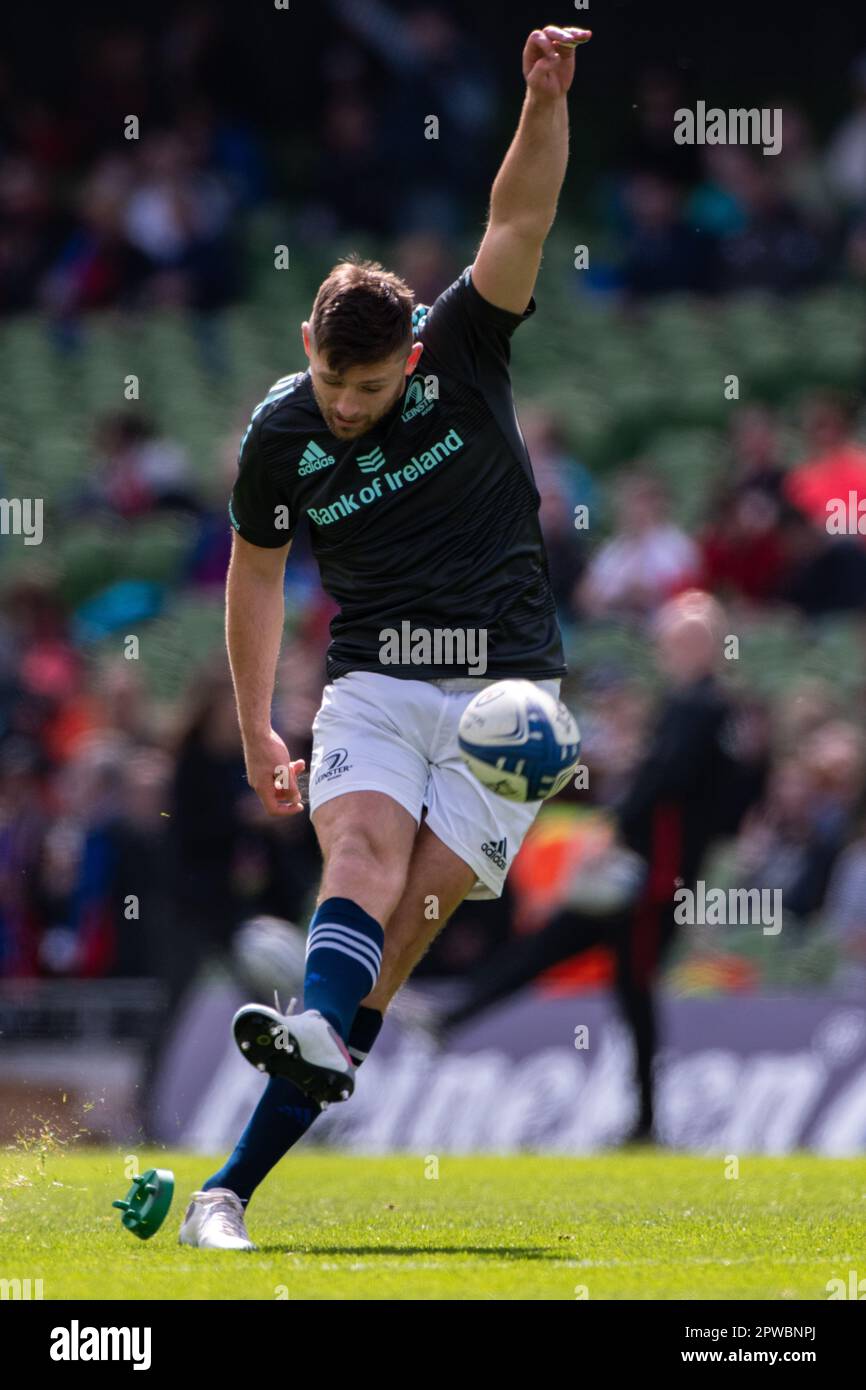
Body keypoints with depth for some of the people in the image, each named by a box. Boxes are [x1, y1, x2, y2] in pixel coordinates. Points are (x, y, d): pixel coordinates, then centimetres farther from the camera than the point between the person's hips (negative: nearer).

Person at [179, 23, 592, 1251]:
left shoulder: (462, 348, -5)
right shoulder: (279, 433, 0)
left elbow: (521, 222, -18)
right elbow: (255, 576, 14)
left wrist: (546, 102, -34)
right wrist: (256, 733, 17)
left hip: (504, 689, -1)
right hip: (371, 685, 2)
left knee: (419, 906, -13)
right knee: (364, 855, -26)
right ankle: (322, 1040, -57)